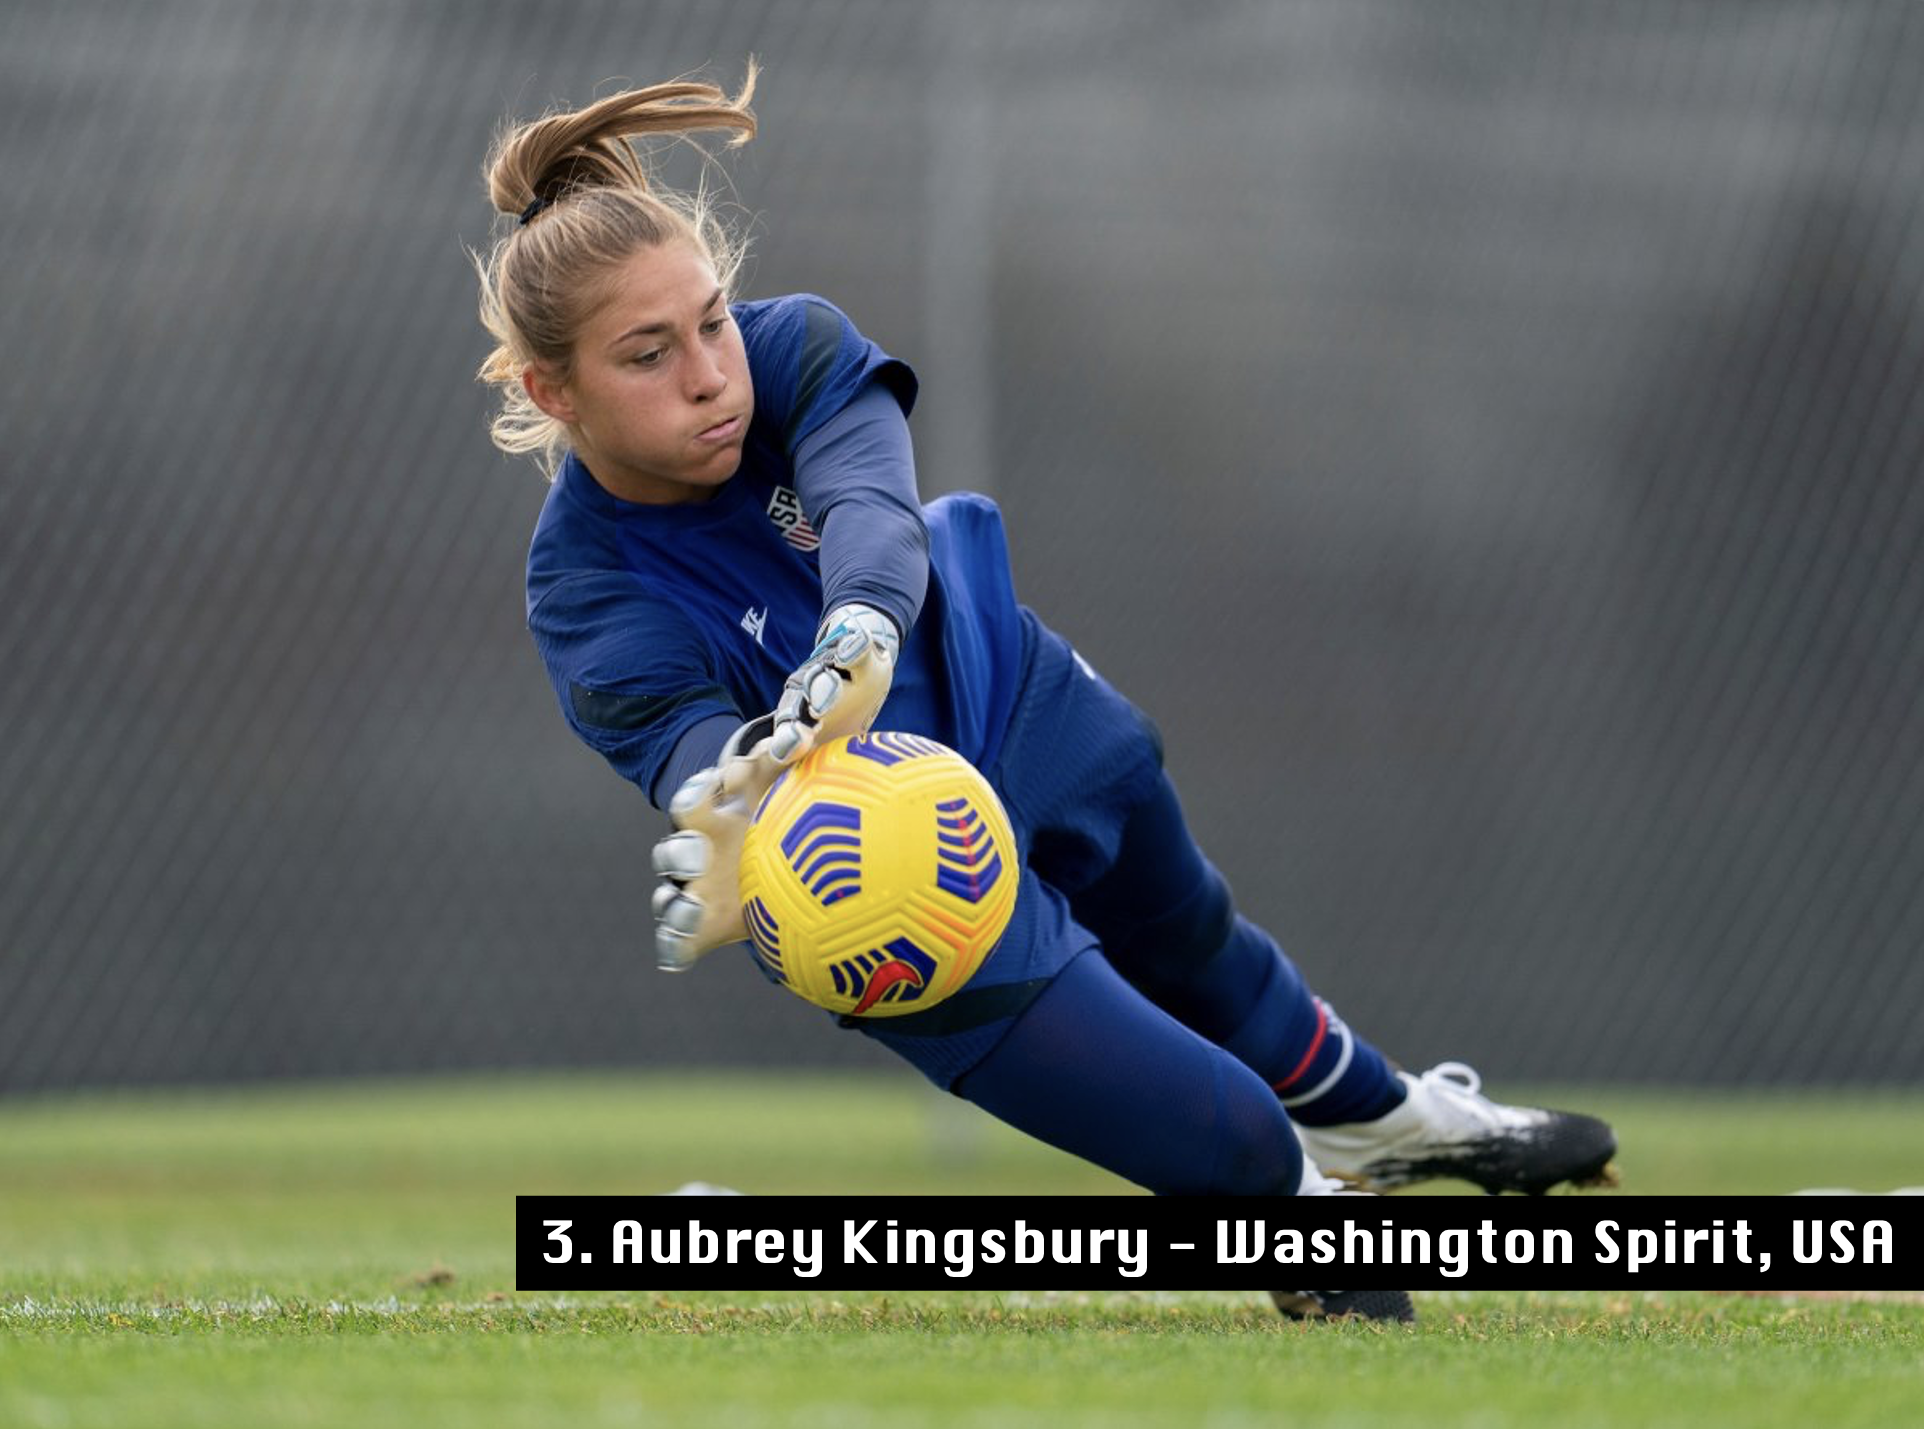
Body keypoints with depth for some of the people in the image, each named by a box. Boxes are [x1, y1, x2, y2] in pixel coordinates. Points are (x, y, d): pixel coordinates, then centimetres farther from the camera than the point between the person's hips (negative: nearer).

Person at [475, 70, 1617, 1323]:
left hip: (1029, 716, 4)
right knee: (1232, 1150, -7)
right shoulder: (591, 606, -30)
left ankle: (1375, 1117, 63)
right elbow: (688, 744, -47)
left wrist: (859, 634, -67)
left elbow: (872, 507, -43)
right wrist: (727, 843, -72)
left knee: (1189, 939, 32)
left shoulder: (795, 350, -24)